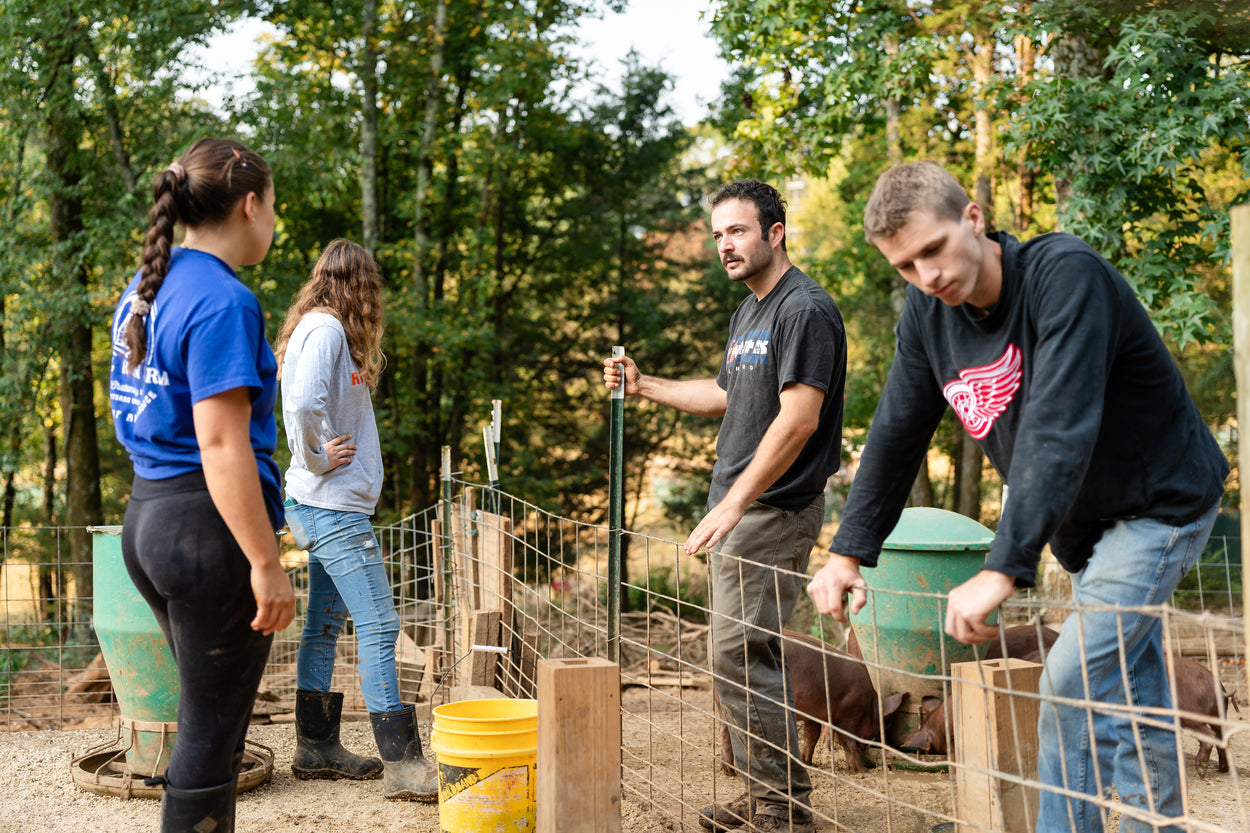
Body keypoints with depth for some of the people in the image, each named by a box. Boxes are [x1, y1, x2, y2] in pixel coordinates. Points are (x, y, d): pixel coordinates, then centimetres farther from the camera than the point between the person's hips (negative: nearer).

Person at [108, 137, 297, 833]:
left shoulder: (145, 289, 13)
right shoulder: (224, 301, -16)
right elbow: (221, 444, -21)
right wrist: (267, 564, -20)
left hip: (146, 516, 10)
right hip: (210, 527, -9)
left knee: (207, 714, 21)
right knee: (212, 732, 0)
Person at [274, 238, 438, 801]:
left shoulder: (319, 327, 17)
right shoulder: (325, 328, -14)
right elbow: (303, 405, -28)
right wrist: (317, 459, -15)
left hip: (325, 507, 11)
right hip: (334, 507, -11)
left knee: (325, 624, 14)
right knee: (378, 627, -10)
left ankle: (316, 747, 22)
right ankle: (403, 763, -8)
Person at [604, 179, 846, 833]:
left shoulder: (805, 309, -13)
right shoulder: (748, 313, 18)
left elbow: (799, 418, -21)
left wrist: (733, 504, -23)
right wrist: (642, 386, 24)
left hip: (774, 509, -10)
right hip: (735, 508, 10)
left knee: (739, 655, -10)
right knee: (745, 654, 12)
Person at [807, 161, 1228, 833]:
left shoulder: (1065, 274, -29)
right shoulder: (927, 311, -6)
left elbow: (1057, 430, -38)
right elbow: (896, 434, -1)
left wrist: (1003, 568, -44)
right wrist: (848, 553, -6)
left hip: (1162, 502, -7)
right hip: (1086, 523, 7)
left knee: (1074, 679, -14)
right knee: (1134, 707, 13)